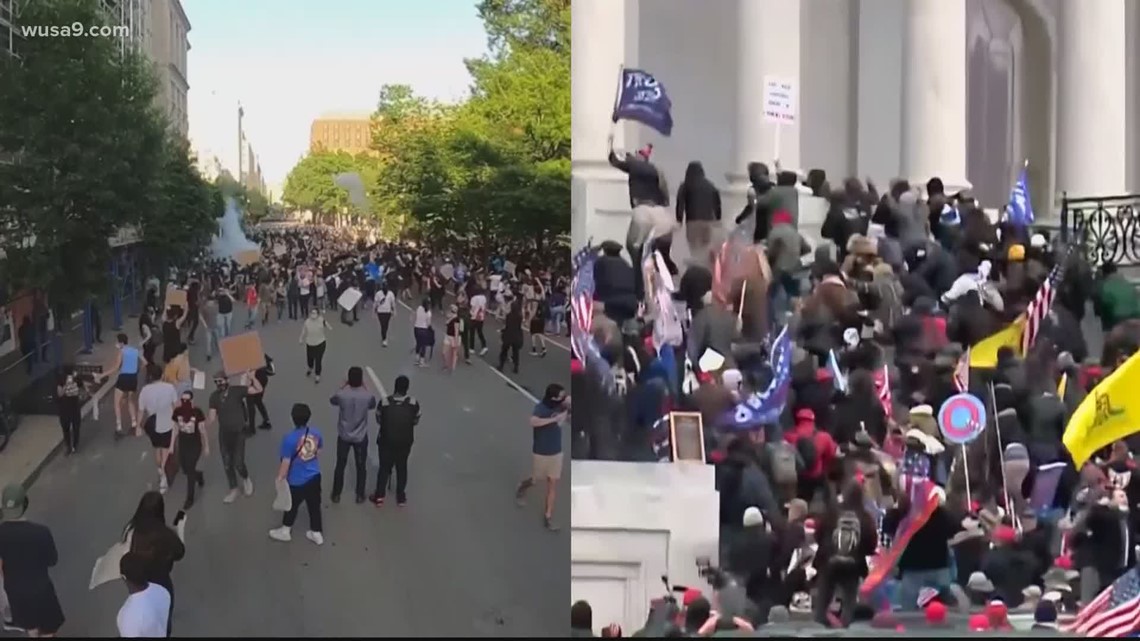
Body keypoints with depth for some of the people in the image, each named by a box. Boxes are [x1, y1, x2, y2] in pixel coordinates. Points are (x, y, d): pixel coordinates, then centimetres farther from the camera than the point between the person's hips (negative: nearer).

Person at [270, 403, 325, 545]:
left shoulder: (290, 438, -28)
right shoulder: (316, 433, -10)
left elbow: (286, 462, -21)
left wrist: (279, 478, -8)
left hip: (297, 481, -4)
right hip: (314, 476, 4)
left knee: (292, 506, 18)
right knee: (314, 505, 19)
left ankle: (285, 531, 40)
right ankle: (317, 533, 34)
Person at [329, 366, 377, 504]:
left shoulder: (342, 395, -21)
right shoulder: (368, 396, -20)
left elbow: (332, 400, 4)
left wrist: (343, 386, 6)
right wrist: (363, 388, 5)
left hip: (344, 436, 0)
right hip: (361, 437, 0)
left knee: (340, 465, 18)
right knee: (361, 466, 17)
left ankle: (336, 494, 29)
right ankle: (360, 495, 28)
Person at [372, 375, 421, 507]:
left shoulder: (384, 402, -19)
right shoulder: (414, 403, -17)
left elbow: (379, 420, -4)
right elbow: (416, 422, -2)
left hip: (386, 441, -1)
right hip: (405, 442, 1)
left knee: (384, 467, 17)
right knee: (402, 468, 19)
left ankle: (379, 496, 21)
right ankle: (401, 497, 28)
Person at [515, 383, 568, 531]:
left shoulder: (560, 407, -7)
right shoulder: (541, 408, -26)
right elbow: (533, 422, -46)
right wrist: (555, 419, -46)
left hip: (557, 453, 4)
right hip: (541, 453, -4)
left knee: (553, 485, 6)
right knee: (536, 480, 17)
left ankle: (548, 517, 16)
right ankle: (522, 488, 51)